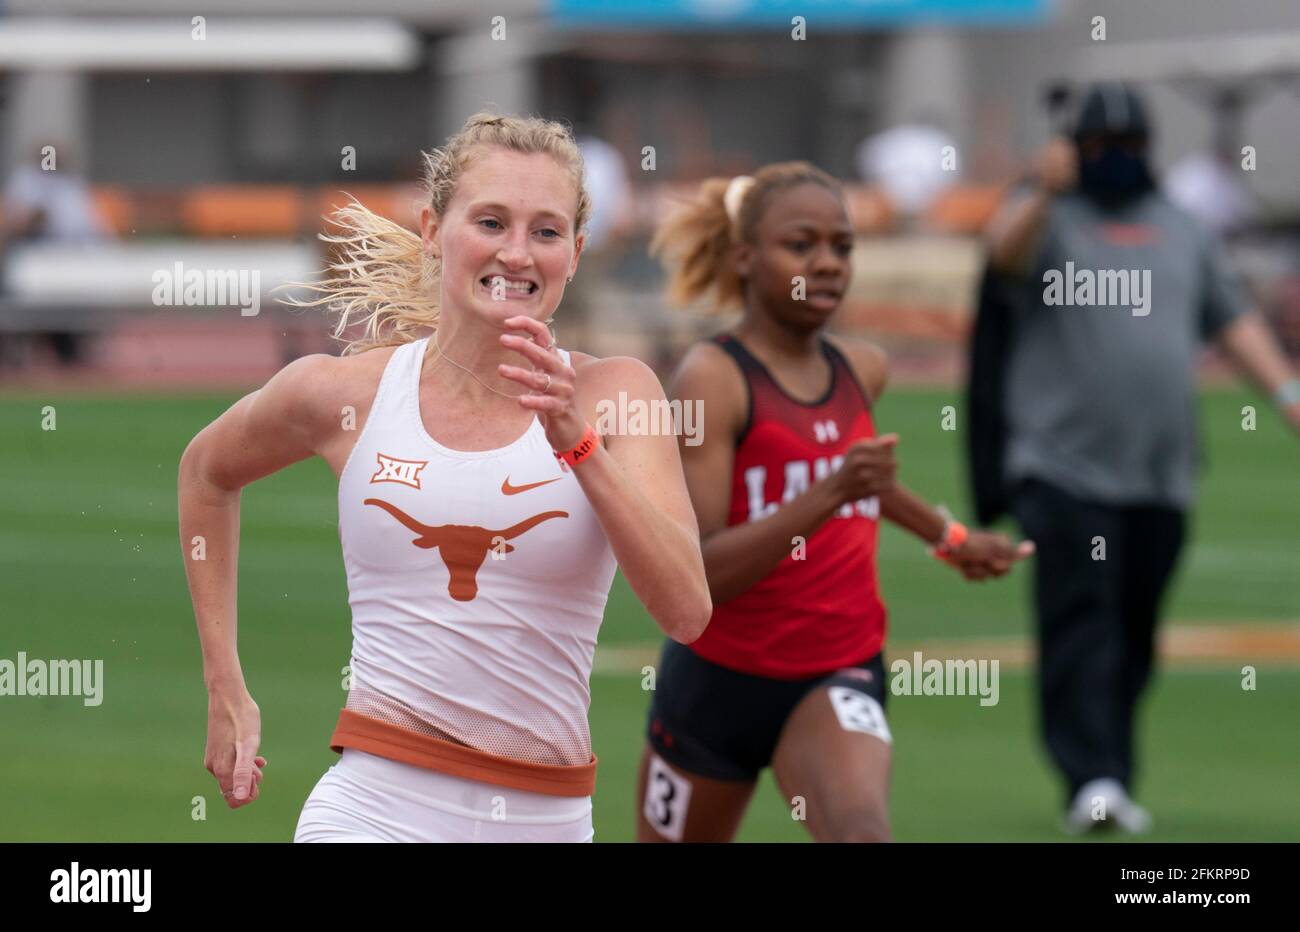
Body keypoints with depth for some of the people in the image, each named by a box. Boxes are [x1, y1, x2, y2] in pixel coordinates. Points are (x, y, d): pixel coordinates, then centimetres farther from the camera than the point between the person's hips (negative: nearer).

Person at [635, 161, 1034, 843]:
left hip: (839, 682, 3)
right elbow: (693, 575, -25)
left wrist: (949, 537, 35)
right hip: (719, 678, -3)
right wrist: (830, 495, -34)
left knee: (863, 832, -27)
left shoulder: (863, 370, 3)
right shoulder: (712, 378, -15)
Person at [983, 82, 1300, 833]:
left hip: (1164, 477, 5)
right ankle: (1091, 779, -21)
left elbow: (1232, 320, 21)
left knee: (1135, 637, 8)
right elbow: (1006, 249, -20)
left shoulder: (1181, 230, 19)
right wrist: (1046, 193, -40)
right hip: (1066, 468, -5)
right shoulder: (1052, 217, 3)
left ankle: (1113, 783, 16)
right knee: (1081, 623, -14)